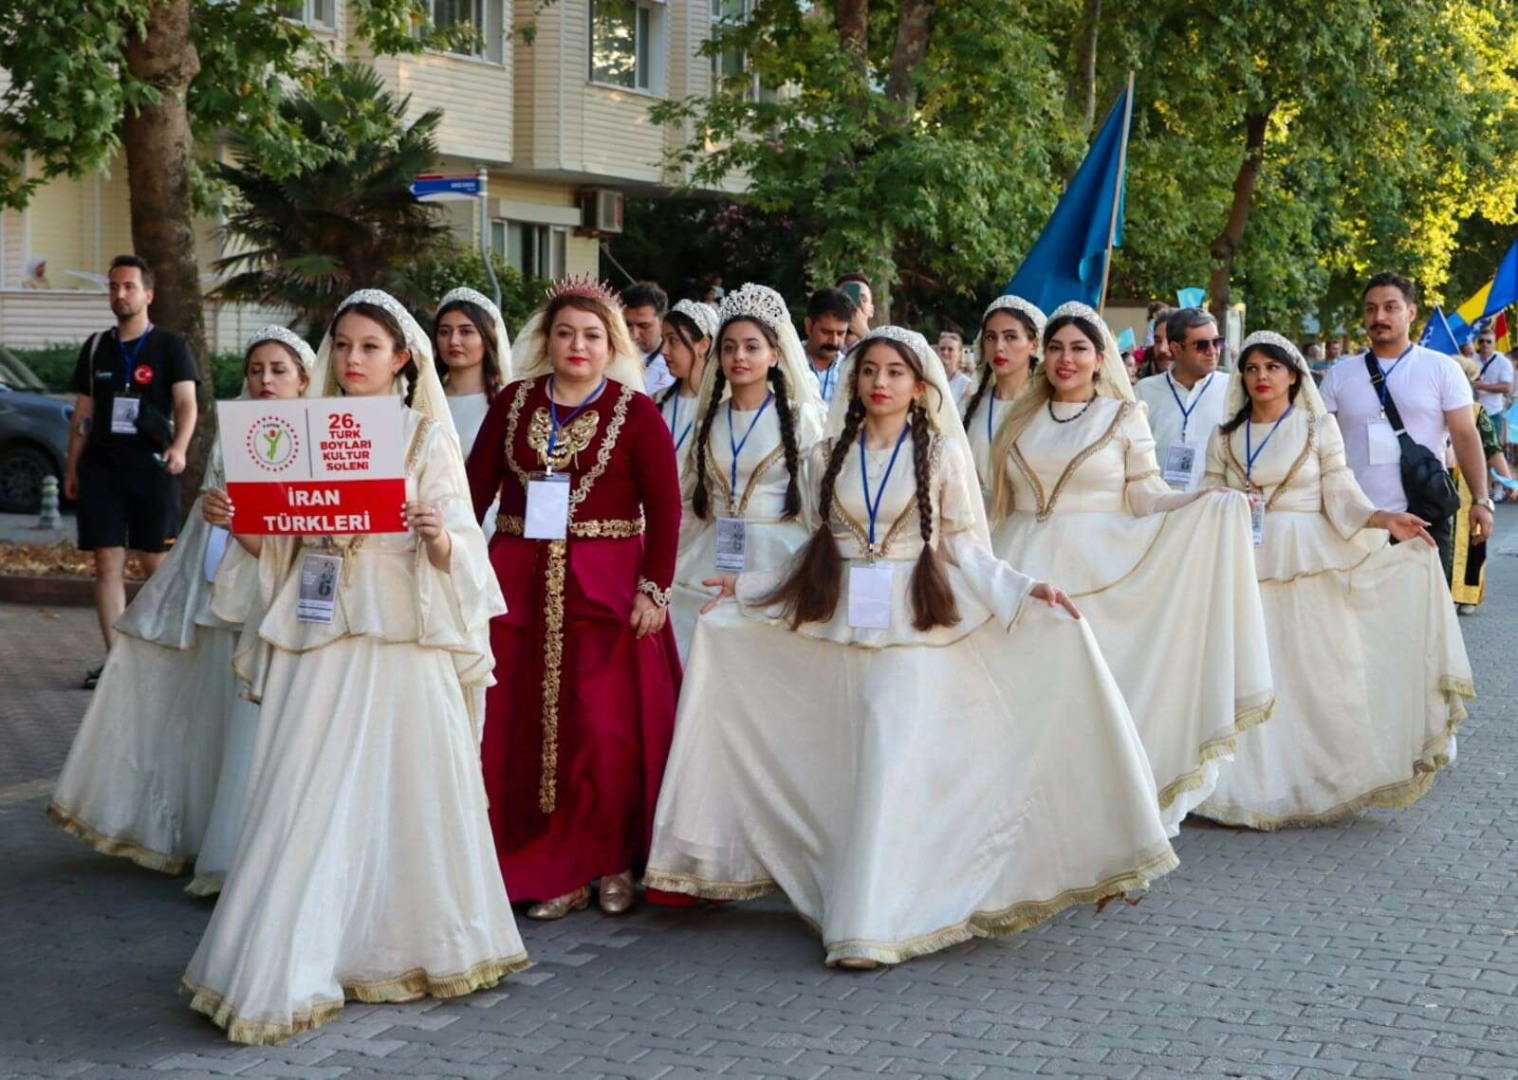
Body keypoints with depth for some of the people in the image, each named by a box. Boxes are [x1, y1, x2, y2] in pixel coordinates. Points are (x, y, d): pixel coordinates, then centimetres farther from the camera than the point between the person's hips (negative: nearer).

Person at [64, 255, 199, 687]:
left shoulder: (171, 346, 3)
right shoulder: (96, 347, 14)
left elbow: (186, 403, -6)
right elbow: (83, 412, 17)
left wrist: (178, 448, -23)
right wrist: (71, 467, 11)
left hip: (151, 468, -3)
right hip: (101, 468, 3)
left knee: (158, 564, -2)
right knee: (108, 563, 0)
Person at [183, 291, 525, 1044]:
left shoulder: (427, 437, 3)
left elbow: (456, 551, -2)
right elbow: (275, 544, 13)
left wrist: (440, 536, -24)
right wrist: (238, 525, -7)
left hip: (400, 639, -2)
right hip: (319, 639, 2)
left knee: (402, 790, 2)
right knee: (307, 798, -2)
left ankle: (404, 947, 19)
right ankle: (287, 967, 4)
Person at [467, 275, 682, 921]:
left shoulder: (634, 412, 0)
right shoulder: (515, 402, 9)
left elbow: (664, 508, -3)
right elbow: (476, 484, 7)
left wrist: (654, 589, -11)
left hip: (607, 588, -3)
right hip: (518, 583, 3)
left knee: (606, 732, -5)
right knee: (520, 729, 2)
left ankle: (613, 863, 13)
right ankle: (548, 868, 13)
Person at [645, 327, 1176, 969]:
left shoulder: (941, 453, 5)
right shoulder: (828, 456, 12)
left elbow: (963, 548, 4)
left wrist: (1023, 592, -8)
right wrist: (746, 590, 13)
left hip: (913, 626, -3)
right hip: (840, 626, 3)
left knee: (892, 764, -12)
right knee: (842, 767, 0)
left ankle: (871, 926, -12)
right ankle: (859, 911, 8)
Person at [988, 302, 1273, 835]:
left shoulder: (1124, 417, 5)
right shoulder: (1021, 418, 14)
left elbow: (1146, 496, -2)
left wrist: (1210, 501, -15)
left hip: (1096, 571, -3)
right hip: (1023, 567, 3)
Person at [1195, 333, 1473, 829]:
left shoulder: (1319, 428, 4)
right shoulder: (1225, 438, 11)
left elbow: (1341, 497, -2)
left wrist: (1384, 519, -17)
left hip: (1310, 567, -2)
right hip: (1246, 566, 2)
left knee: (1316, 673, -4)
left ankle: (1325, 779, 6)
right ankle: (1257, 784, 5)